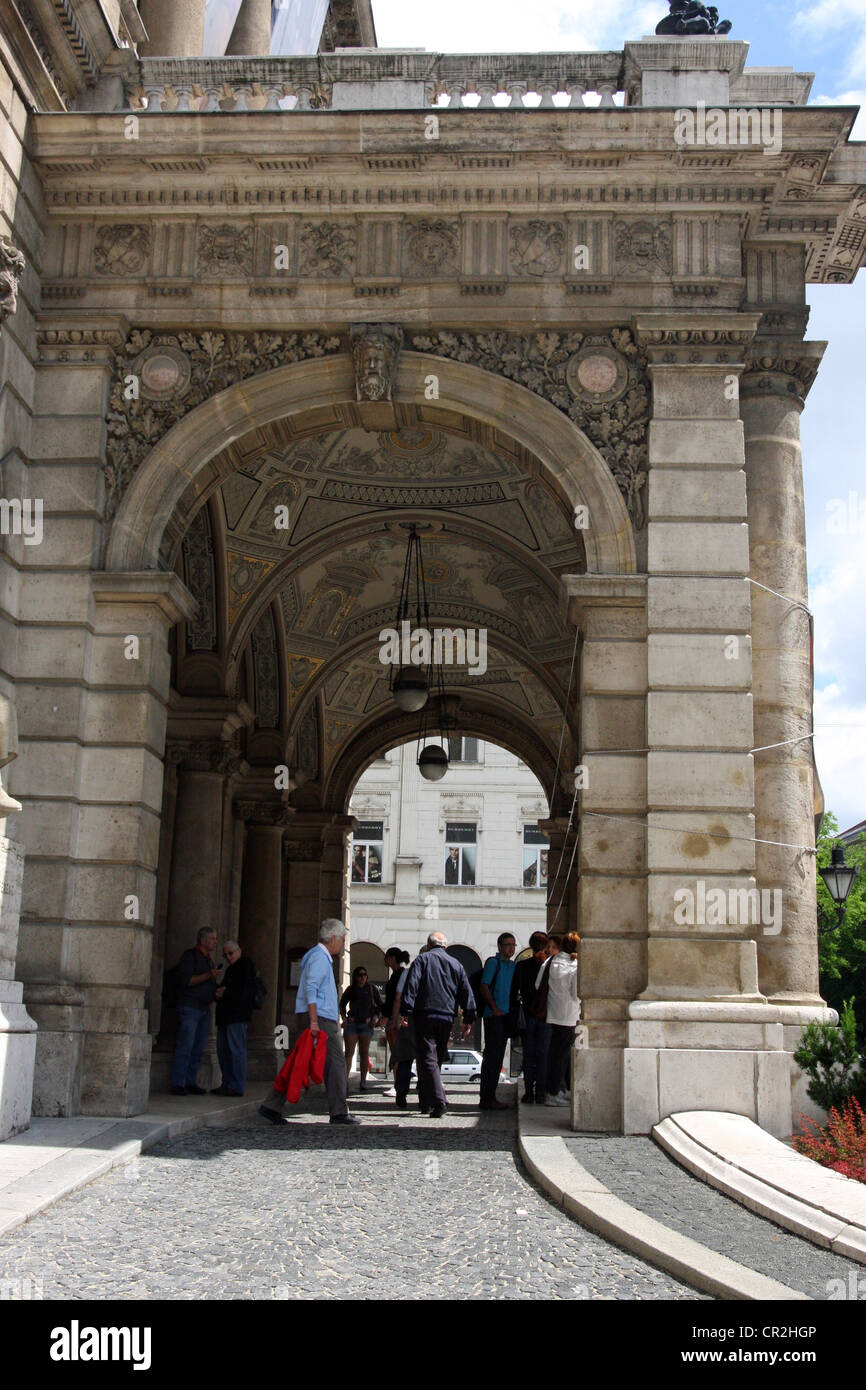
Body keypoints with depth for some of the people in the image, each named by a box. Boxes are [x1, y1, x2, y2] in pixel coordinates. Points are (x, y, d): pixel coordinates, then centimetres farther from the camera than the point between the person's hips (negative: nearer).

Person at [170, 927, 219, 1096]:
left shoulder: (208, 960, 21)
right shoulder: (190, 955, -3)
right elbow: (186, 981, -13)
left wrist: (217, 992, 8)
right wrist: (208, 976, -20)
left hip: (205, 1008, 8)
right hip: (189, 1007, -8)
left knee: (198, 1049, 6)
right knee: (185, 1047, -10)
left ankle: (190, 1083, 10)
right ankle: (178, 1084, -8)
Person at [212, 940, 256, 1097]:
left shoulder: (245, 965, -5)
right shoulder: (231, 969, 23)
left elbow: (245, 992, -14)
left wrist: (224, 993, -9)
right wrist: (219, 991, 4)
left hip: (238, 1015, -10)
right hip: (226, 1016, 10)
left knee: (236, 1050, -9)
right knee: (223, 1050, 10)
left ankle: (237, 1087, -9)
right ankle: (226, 1084, 15)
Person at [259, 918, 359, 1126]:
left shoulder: (322, 957, 23)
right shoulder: (319, 957, -9)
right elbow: (310, 989, -19)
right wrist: (314, 1021, -24)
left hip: (318, 1020, 10)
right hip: (319, 1018, -10)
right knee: (335, 1062, -4)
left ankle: (272, 1106, 6)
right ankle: (339, 1113, -1)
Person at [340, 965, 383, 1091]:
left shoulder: (372, 989, 4)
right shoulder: (350, 990, 7)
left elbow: (380, 1005, 8)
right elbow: (342, 1004, 19)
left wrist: (376, 1017, -7)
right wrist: (344, 1017, 4)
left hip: (366, 1024, -1)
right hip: (351, 1023, 1)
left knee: (364, 1053, 1)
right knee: (349, 1052, -7)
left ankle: (363, 1081, 6)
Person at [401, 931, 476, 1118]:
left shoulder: (422, 960, 3)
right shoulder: (456, 964, 15)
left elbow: (411, 986, -8)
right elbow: (467, 993, 13)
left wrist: (406, 1012, -10)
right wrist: (469, 1019, 14)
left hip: (425, 1016, -4)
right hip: (447, 1018, 4)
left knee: (428, 1060, -7)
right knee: (437, 1059, 14)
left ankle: (438, 1101, -22)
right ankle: (426, 1103, 20)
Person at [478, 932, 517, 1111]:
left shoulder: (513, 965, 17)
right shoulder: (493, 962, -6)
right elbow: (484, 987, -12)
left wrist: (513, 1011, 10)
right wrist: (495, 1009, -16)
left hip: (506, 1016, 8)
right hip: (493, 1016, -8)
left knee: (498, 1056, 11)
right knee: (492, 1055, -8)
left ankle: (490, 1097, 17)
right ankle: (487, 1099, -6)